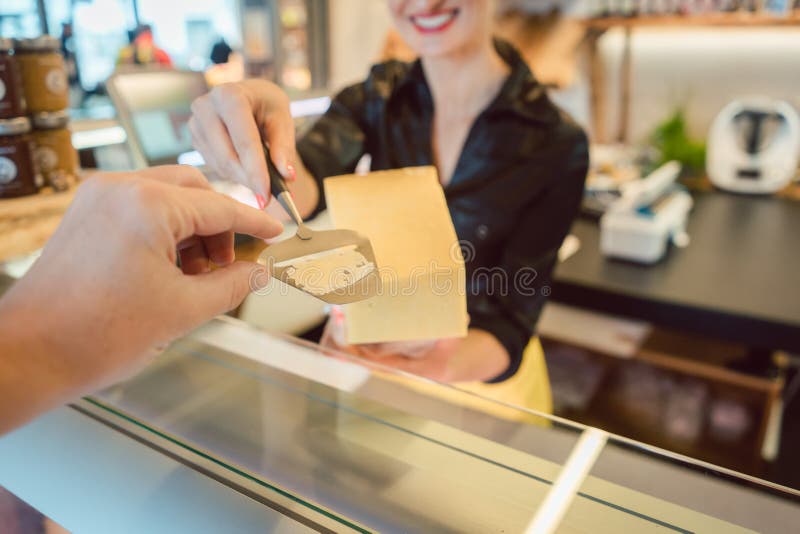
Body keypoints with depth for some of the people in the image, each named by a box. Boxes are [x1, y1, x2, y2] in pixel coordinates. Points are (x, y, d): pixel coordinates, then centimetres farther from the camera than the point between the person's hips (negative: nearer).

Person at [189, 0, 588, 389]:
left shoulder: (556, 144, -17)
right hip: (363, 344, -1)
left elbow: (513, 314, -17)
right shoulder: (377, 97, -8)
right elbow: (301, 193, -25)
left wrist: (452, 366, -38)